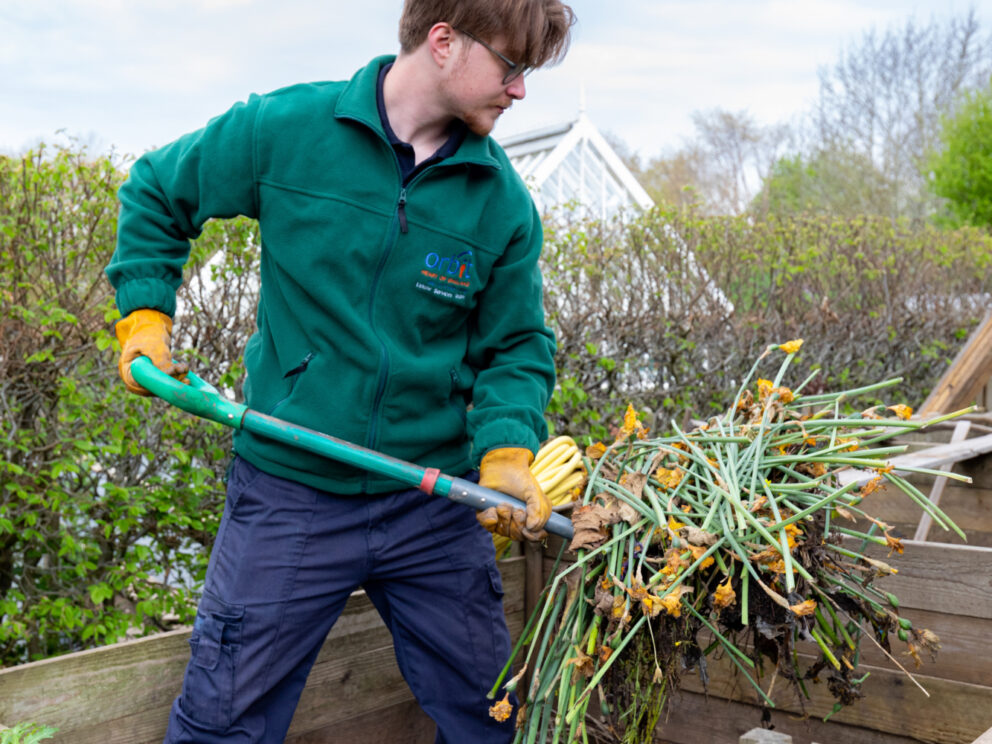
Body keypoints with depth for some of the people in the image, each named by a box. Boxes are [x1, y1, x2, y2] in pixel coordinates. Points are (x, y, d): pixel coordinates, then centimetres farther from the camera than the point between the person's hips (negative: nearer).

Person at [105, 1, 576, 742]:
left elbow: (517, 347, 4)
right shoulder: (284, 128, -8)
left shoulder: (504, 201, -3)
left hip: (436, 506, 3)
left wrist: (507, 451, -13)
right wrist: (145, 314, 1)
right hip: (289, 493, -2)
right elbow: (155, 194, 9)